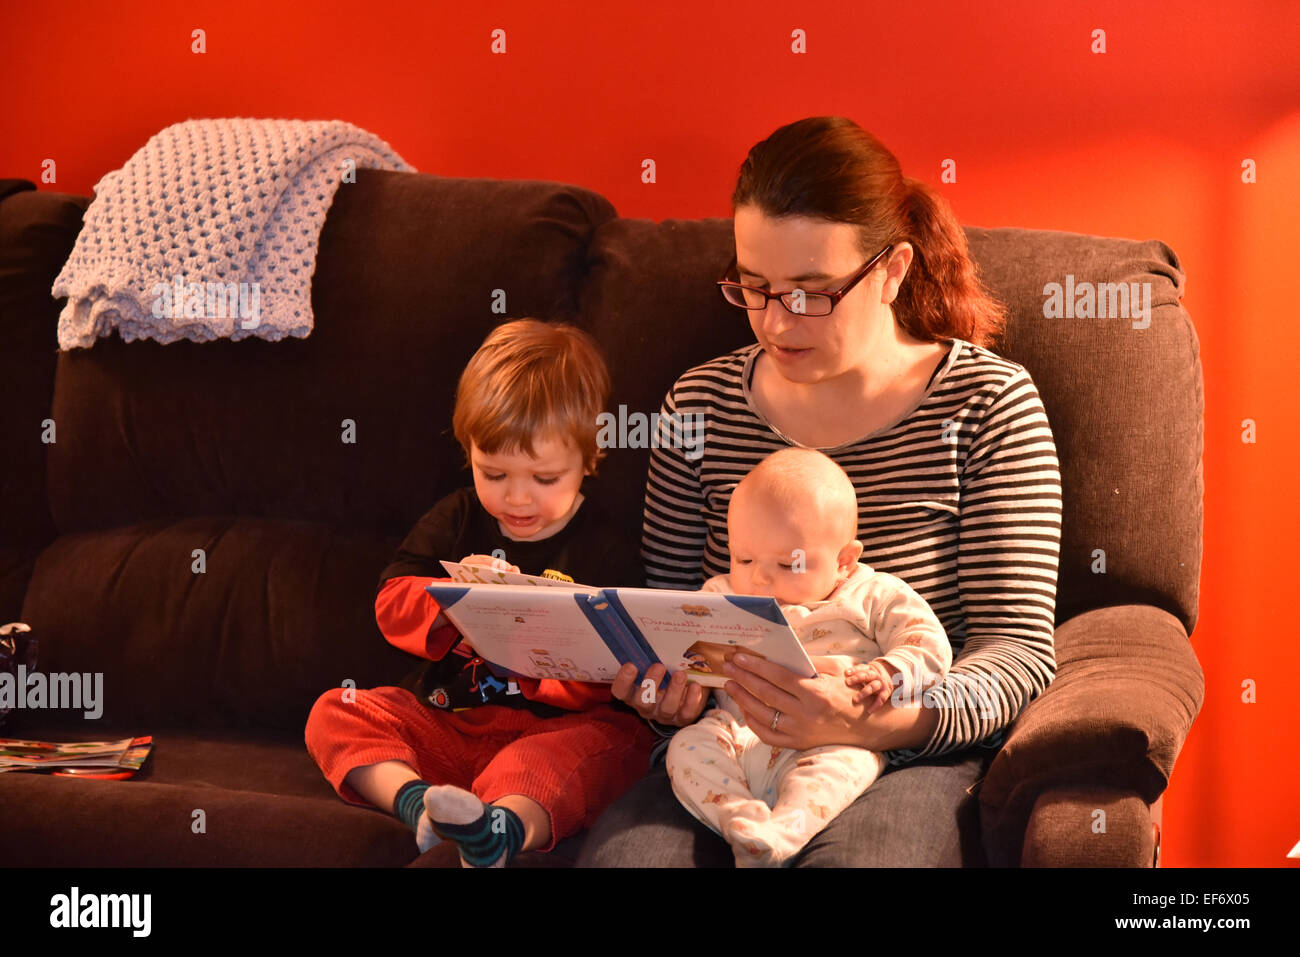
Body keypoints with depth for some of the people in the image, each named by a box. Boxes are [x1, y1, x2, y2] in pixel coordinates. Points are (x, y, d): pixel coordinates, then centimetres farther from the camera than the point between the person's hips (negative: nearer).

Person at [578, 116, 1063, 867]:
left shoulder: (989, 402, -2)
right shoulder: (703, 404, 8)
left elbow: (1019, 647, -6)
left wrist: (878, 722, -26)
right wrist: (657, 681, -10)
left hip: (911, 757, -2)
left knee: (851, 860, -36)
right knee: (620, 853, -30)